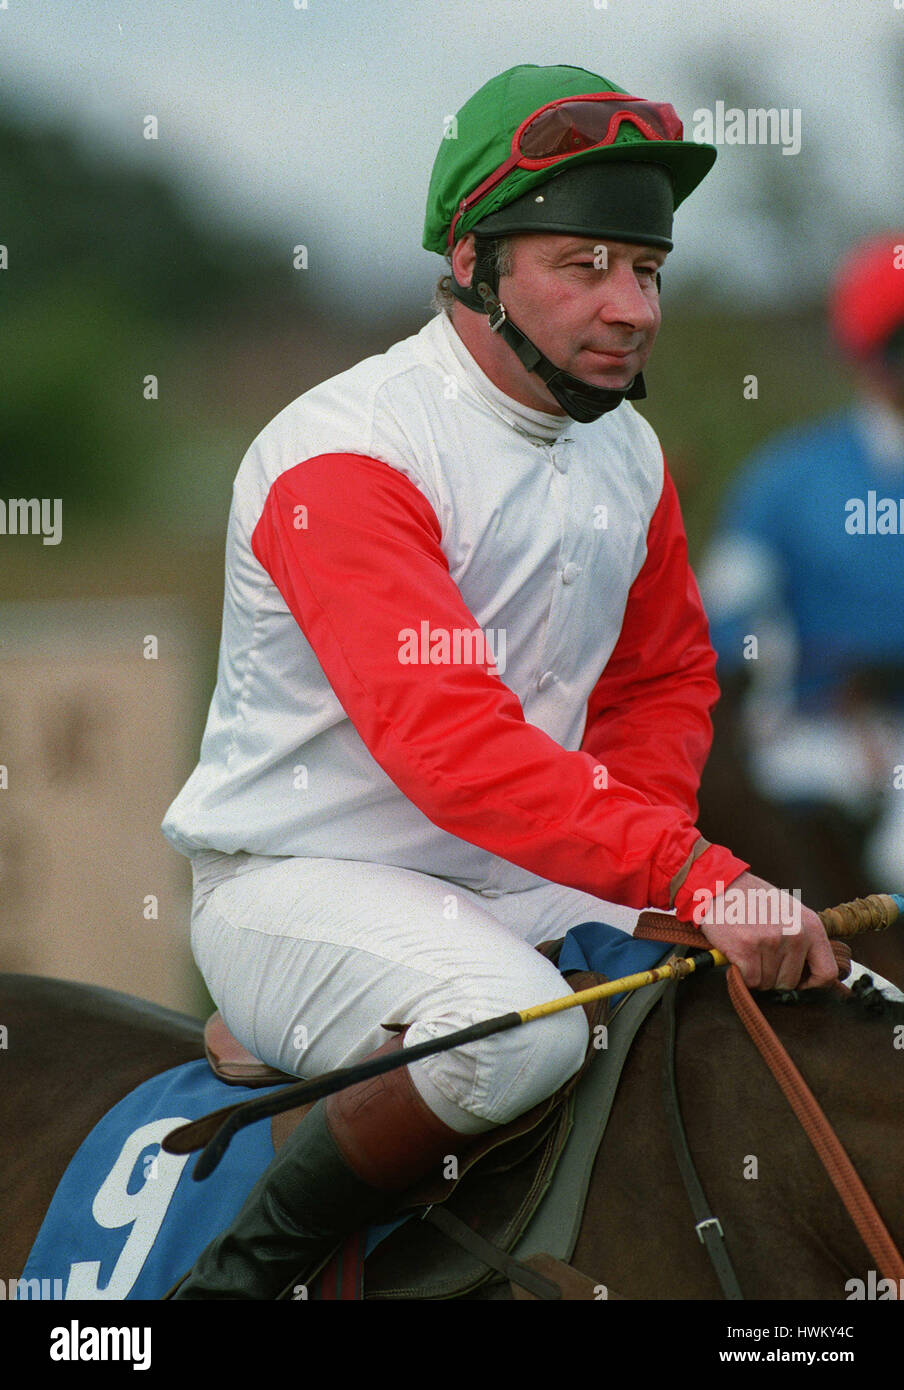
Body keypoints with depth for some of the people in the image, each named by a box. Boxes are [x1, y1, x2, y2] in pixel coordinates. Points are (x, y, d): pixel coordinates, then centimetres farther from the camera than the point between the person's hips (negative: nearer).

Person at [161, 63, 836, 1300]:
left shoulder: (630, 455, 7)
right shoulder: (345, 454, -20)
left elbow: (667, 679, 20)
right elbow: (450, 738, -31)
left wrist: (643, 834, -3)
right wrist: (691, 873, -38)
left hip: (529, 886, 8)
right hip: (300, 880, -8)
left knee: (809, 984, -4)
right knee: (515, 1029, -37)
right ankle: (257, 1264, -15)